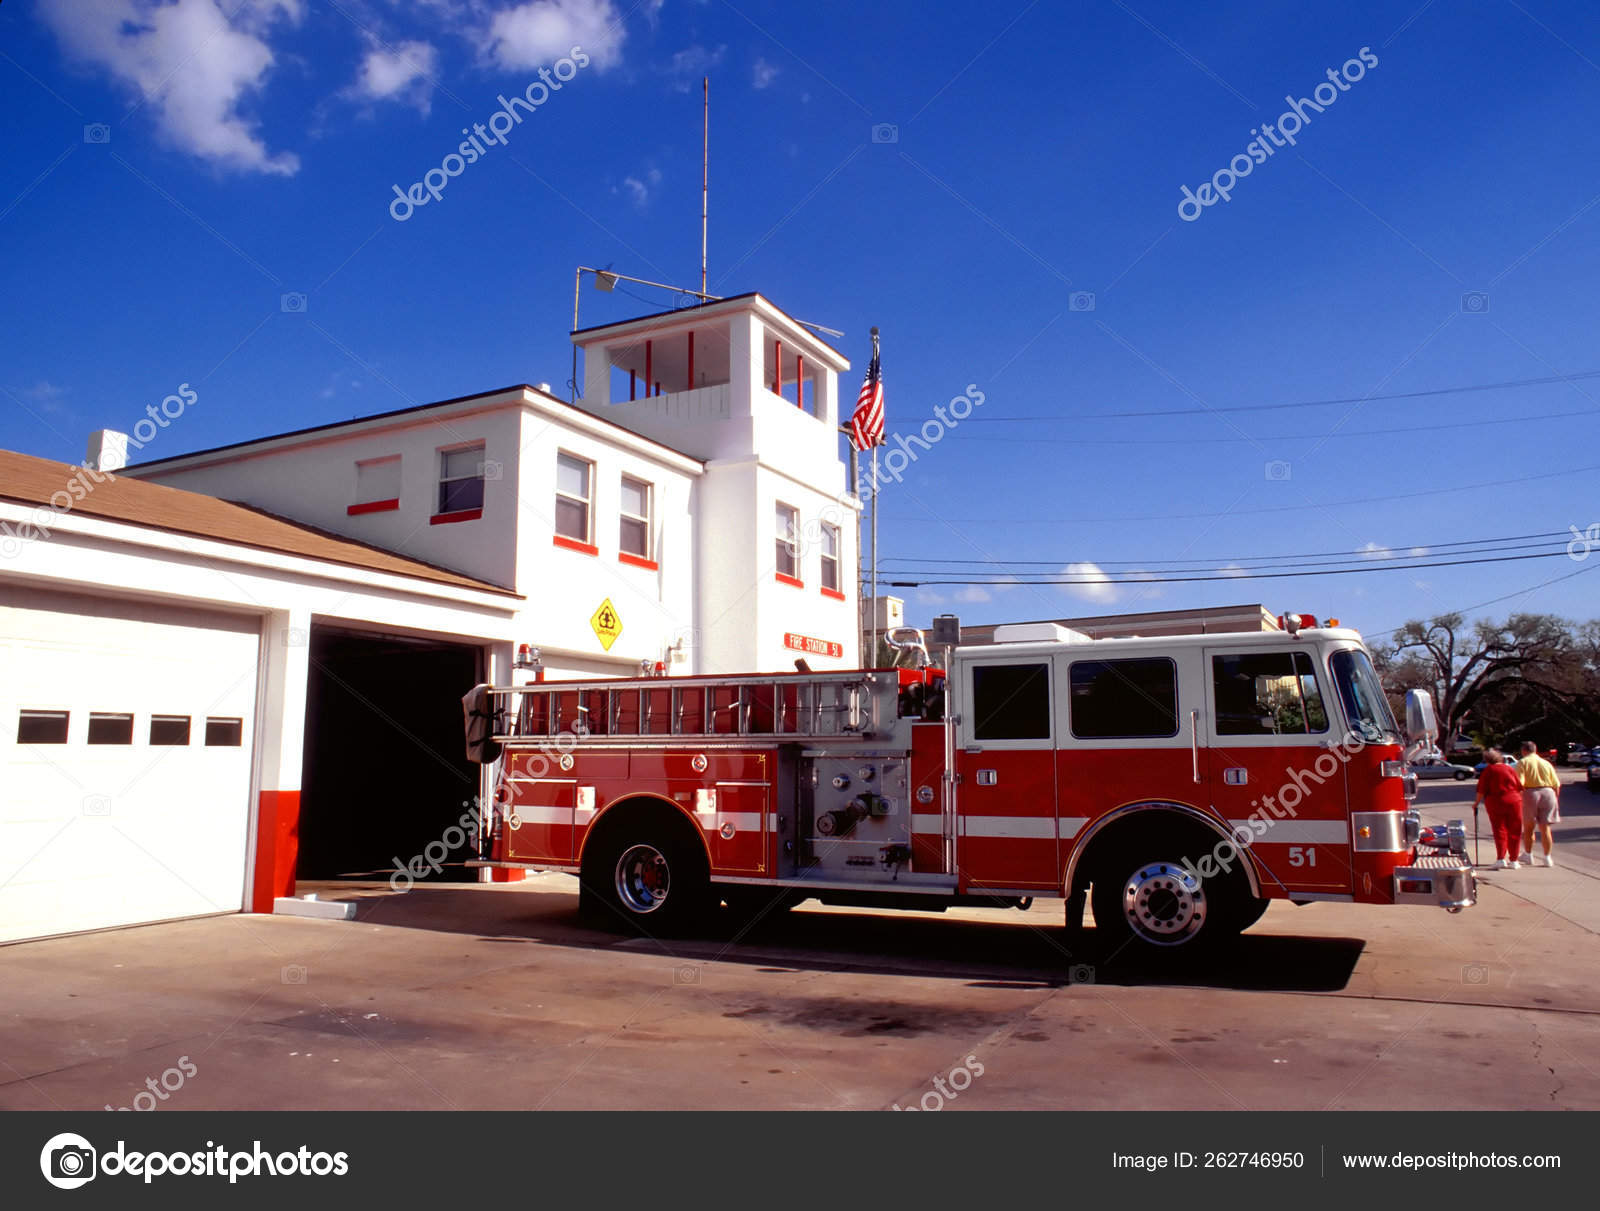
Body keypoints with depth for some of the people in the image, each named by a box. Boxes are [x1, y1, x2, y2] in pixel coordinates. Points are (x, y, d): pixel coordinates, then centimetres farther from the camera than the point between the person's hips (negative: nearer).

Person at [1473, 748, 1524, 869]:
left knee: (1500, 831, 4)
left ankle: (1501, 859, -5)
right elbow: (1520, 788, 8)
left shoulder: (1488, 770, -1)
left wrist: (1476, 802, 6)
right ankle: (1513, 861, 9)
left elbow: (1482, 790, -5)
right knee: (1514, 832, 8)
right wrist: (1518, 799, 21)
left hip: (1495, 803, -2)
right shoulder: (1510, 769, 7)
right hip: (1513, 802, 2)